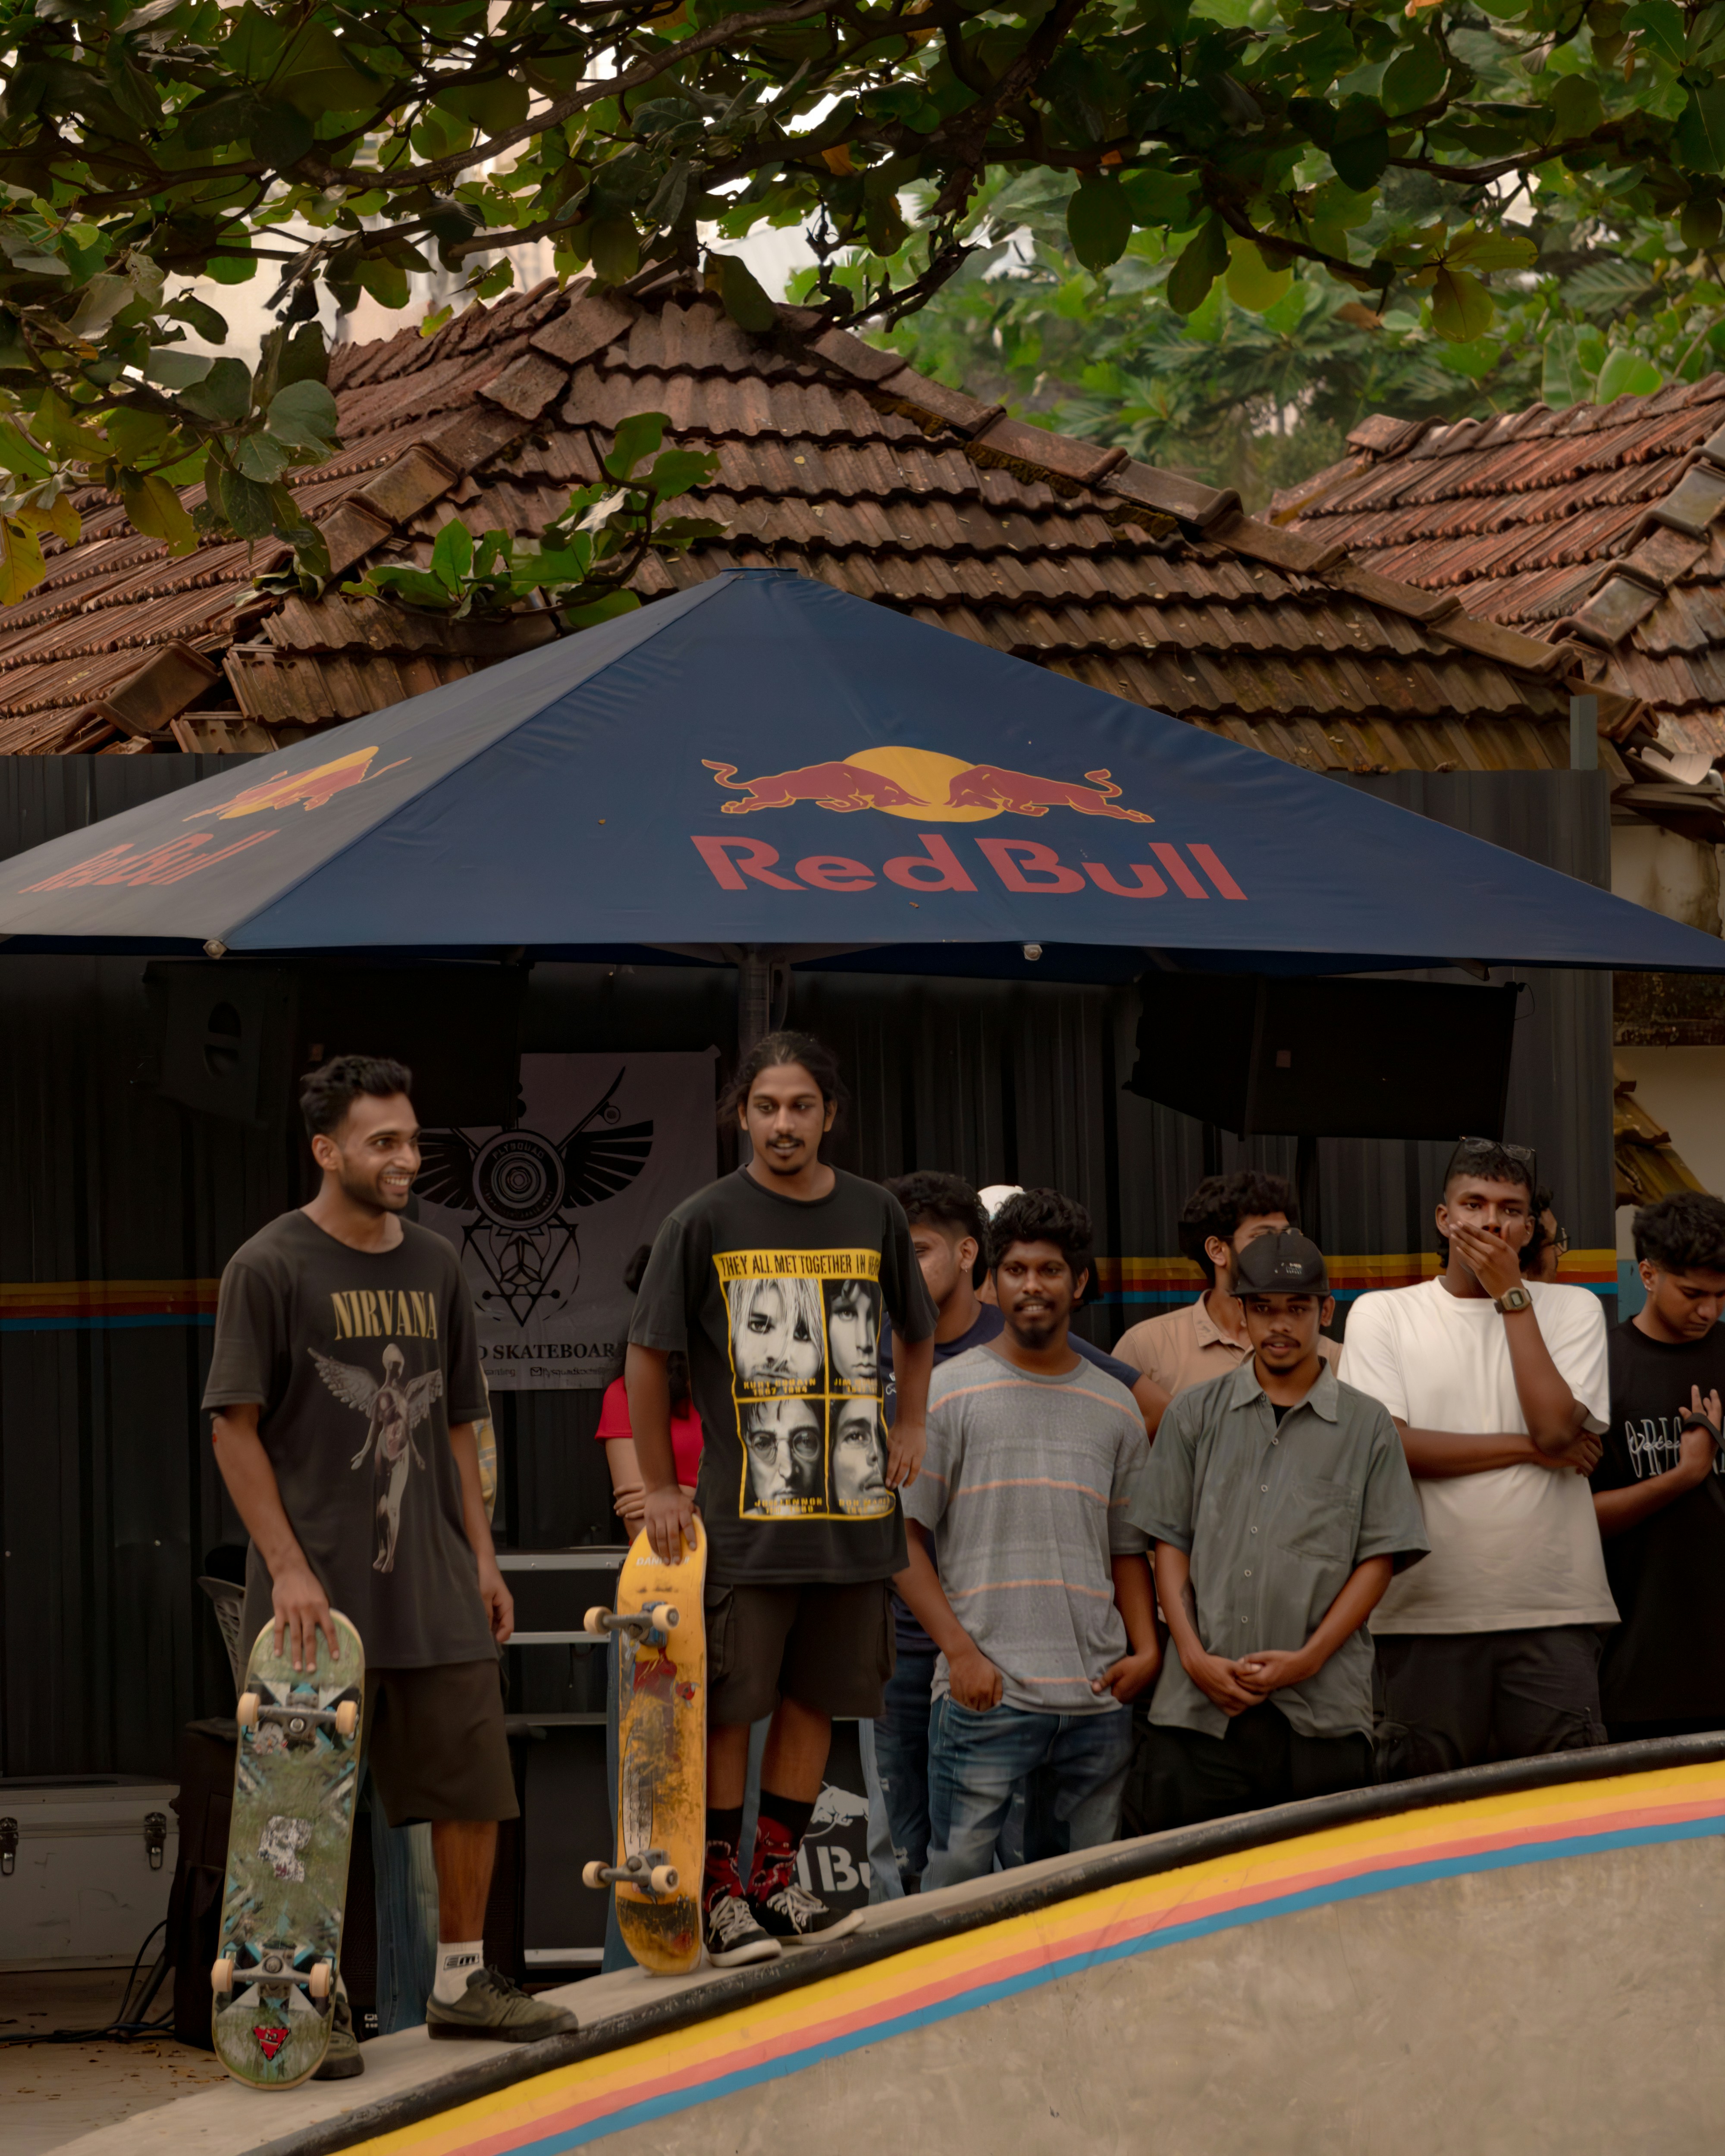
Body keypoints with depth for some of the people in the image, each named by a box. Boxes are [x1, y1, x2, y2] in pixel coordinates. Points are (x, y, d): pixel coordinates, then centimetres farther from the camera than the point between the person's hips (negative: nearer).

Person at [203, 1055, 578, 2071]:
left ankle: (463, 1979, 19)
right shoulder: (271, 1268, -5)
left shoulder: (435, 1267, 12)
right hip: (321, 1588, -5)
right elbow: (236, 1428, -8)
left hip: (435, 1586, 6)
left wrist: (482, 1558, 12)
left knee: (474, 1782, 7)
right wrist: (287, 1566, -15)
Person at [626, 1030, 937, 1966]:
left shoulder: (875, 1215, 8)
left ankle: (778, 1876, 20)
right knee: (728, 1706, -2)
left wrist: (910, 1426, 14)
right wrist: (659, 1488, 0)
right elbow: (647, 1355, 2)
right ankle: (720, 1891, 6)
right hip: (746, 1518, -4)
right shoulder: (706, 1222, -3)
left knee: (814, 1699, 9)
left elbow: (916, 1333, 25)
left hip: (855, 1515, 4)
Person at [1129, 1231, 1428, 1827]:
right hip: (1199, 1710, 1)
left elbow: (1379, 1558, 4)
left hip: (1322, 1711, -1)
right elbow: (1169, 1543, 10)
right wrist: (1195, 1656, -3)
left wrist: (1308, 1658, -8)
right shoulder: (1196, 1415, 13)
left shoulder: (1366, 1426, 9)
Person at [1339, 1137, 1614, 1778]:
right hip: (1429, 1612, 0)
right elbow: (1385, 1447, -8)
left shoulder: (1573, 1310, 9)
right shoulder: (1382, 1314, 7)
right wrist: (1529, 1448, -6)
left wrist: (1510, 1293, -3)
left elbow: (1557, 1425, -9)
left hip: (1552, 1607, 1)